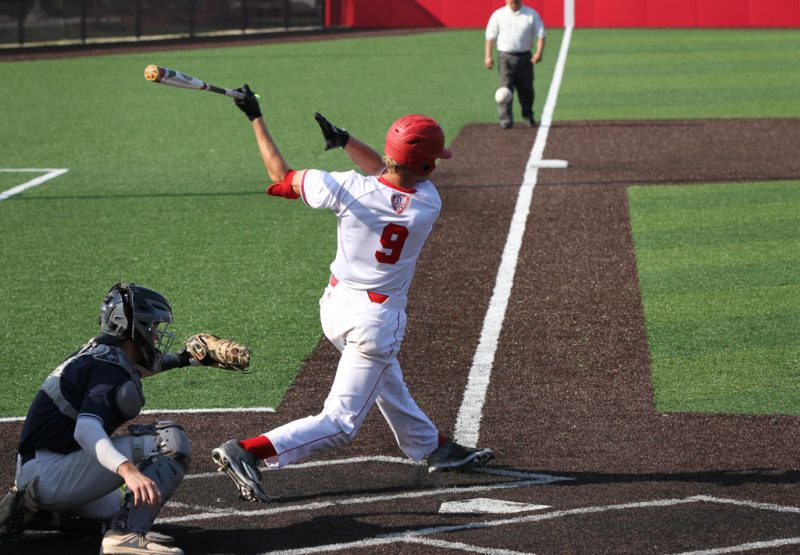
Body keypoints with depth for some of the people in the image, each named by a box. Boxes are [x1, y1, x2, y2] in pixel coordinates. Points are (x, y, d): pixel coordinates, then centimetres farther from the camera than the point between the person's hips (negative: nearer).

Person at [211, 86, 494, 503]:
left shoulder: (351, 189, -17)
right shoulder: (428, 205, -16)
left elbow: (280, 175, -7)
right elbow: (388, 175, 5)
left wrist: (256, 118, 0)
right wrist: (345, 140, 6)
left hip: (335, 306, 5)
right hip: (375, 320, -5)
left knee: (389, 385, 28)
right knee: (340, 423, -3)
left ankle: (432, 447, 50)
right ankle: (248, 451, -20)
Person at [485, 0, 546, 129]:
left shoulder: (532, 15, 3)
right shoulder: (498, 15, 3)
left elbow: (540, 35, 2)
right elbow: (490, 37, 5)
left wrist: (539, 52, -13)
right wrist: (488, 57, -3)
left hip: (525, 57, 1)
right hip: (506, 56, -1)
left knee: (527, 88, 7)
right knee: (506, 88, -11)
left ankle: (528, 115, 28)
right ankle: (505, 119, -12)